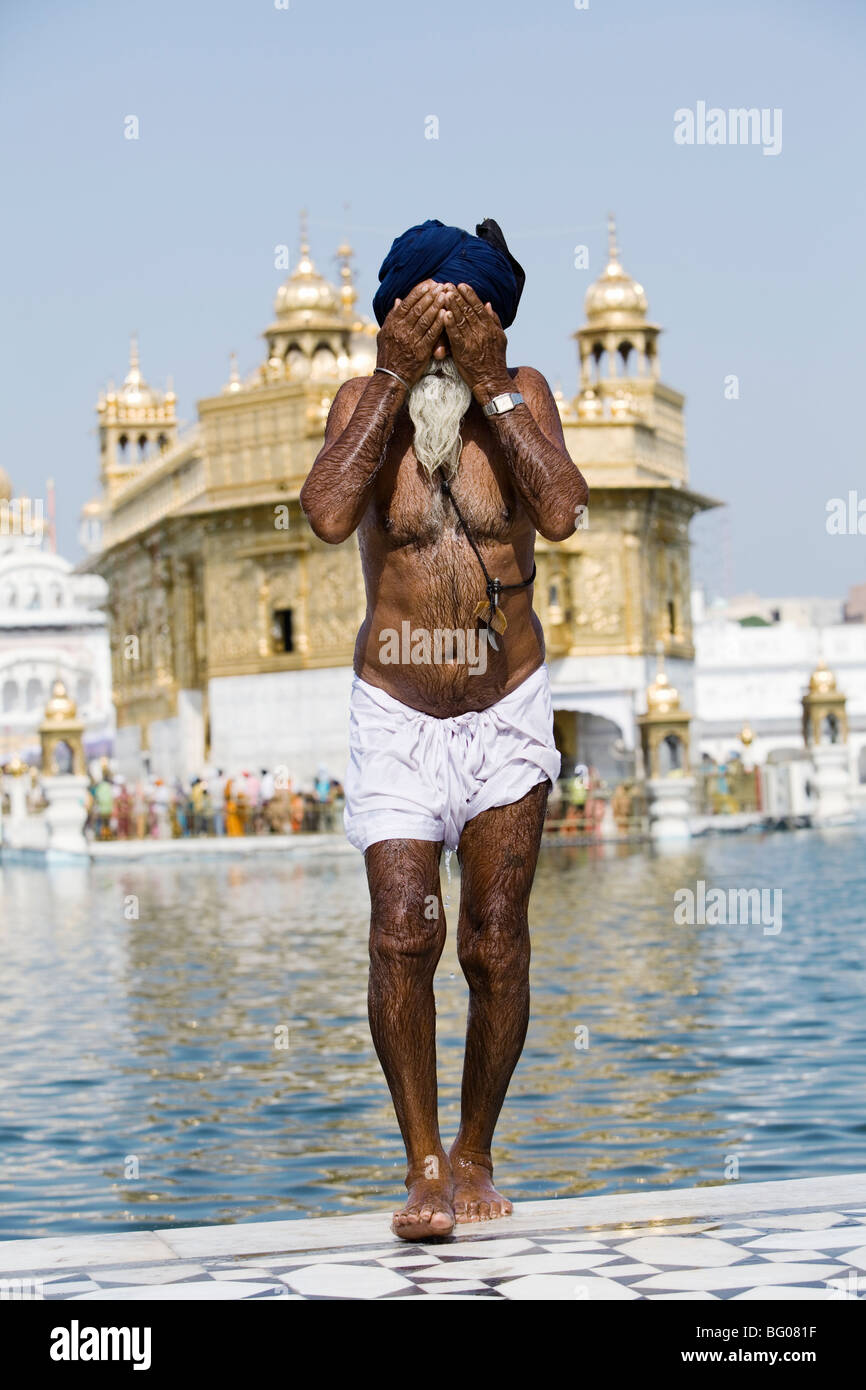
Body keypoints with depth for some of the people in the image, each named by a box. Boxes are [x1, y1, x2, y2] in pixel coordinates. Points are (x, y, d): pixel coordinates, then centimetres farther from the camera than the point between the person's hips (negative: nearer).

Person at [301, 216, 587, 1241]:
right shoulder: (364, 400, -2)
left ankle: (474, 1154, 18)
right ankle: (424, 1164, -2)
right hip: (396, 713, 0)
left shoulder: (523, 393, -2)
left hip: (506, 712, 1)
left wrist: (488, 384, -18)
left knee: (496, 947, 1)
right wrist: (395, 380, -18)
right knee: (401, 936, -13)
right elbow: (327, 515, -21)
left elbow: (562, 512, -20)